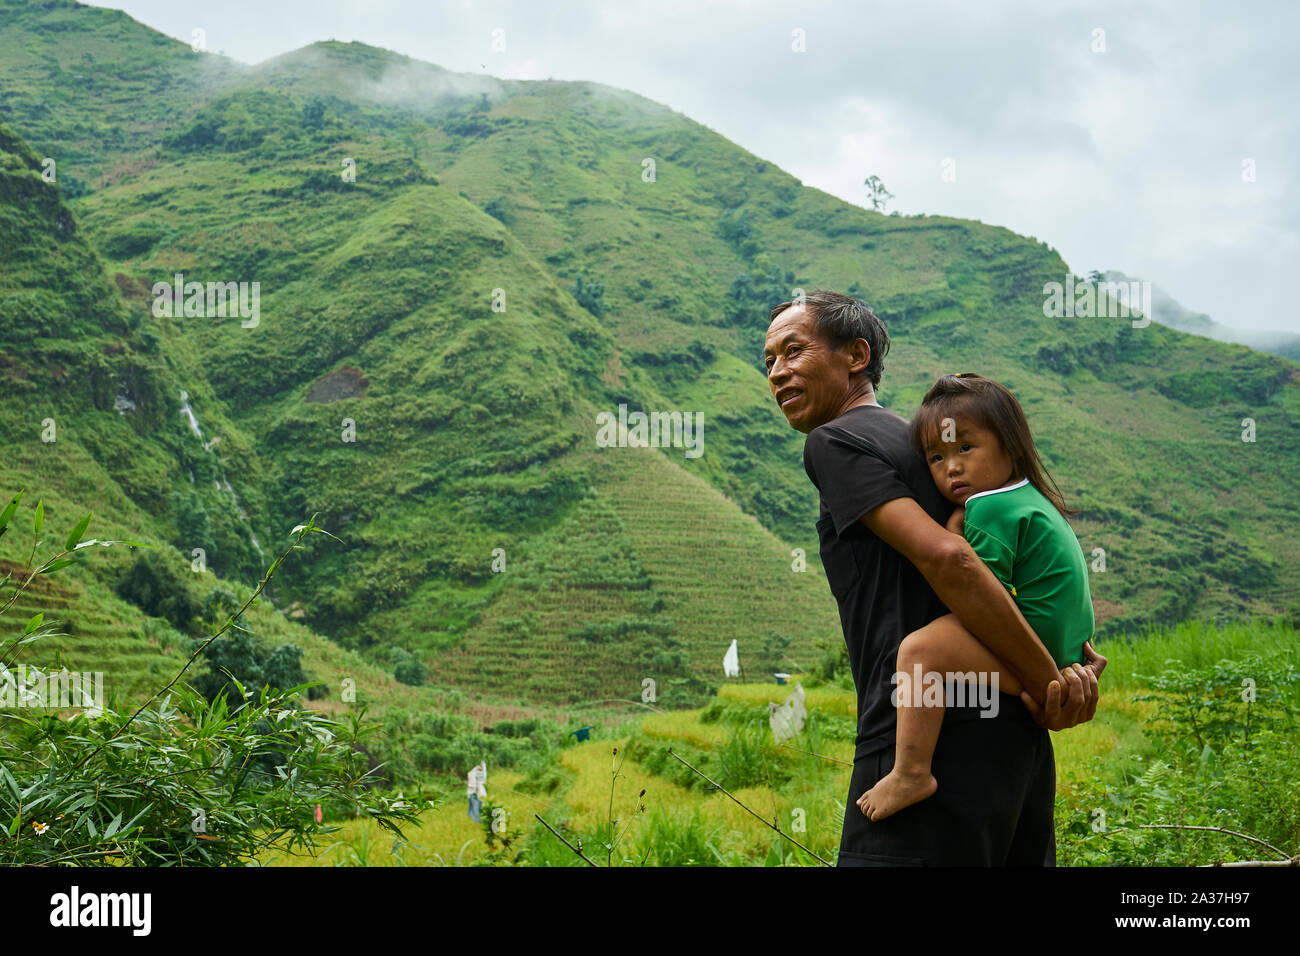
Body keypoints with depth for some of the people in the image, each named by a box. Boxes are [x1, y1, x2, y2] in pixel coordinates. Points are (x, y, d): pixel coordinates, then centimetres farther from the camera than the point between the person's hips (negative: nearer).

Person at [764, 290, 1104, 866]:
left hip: (930, 738, -9)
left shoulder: (833, 442, -4)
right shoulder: (915, 442, 25)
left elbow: (946, 559, -17)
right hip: (1013, 732, 9)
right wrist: (1079, 657, 8)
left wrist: (1047, 684, -13)